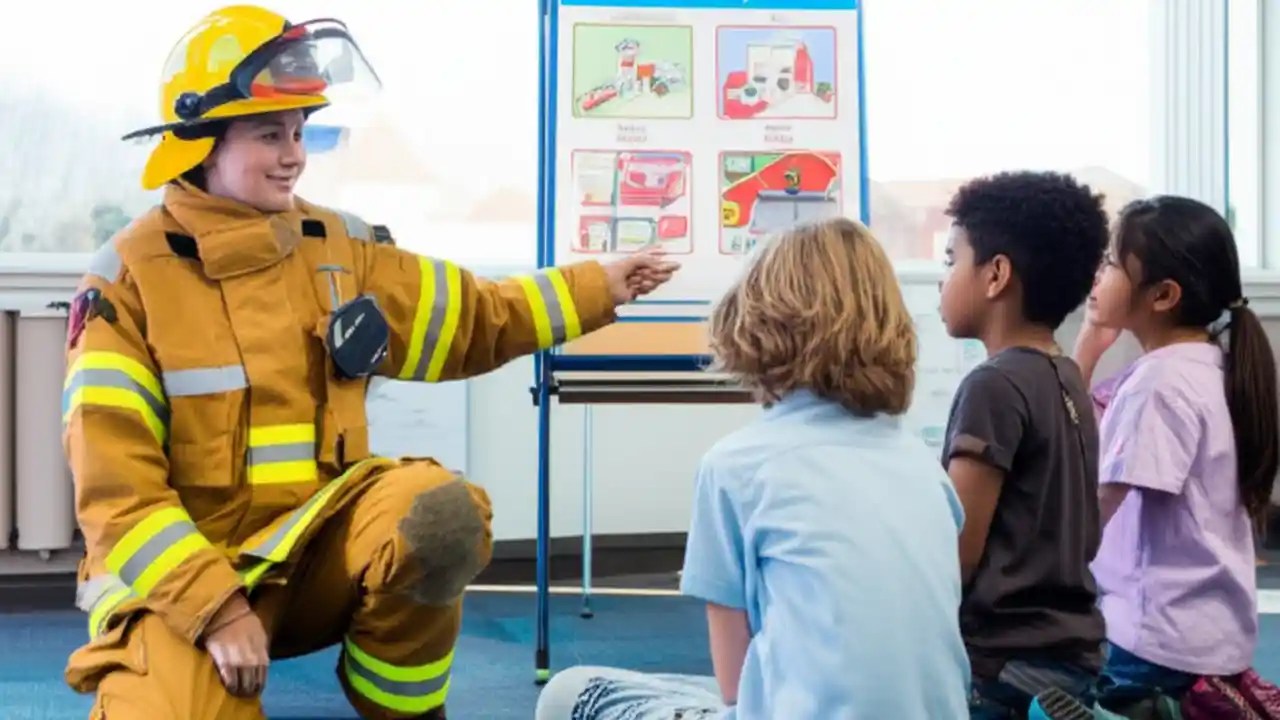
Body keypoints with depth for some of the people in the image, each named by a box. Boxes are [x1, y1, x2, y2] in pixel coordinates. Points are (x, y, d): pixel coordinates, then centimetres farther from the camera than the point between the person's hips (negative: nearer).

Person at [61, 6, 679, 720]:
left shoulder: (338, 246, 5)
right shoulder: (129, 277, -9)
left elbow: (474, 319, 18)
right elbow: (115, 485, -12)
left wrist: (597, 288, 10)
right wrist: (216, 607, -22)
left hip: (318, 538, 4)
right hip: (182, 571, -3)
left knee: (440, 511, -29)